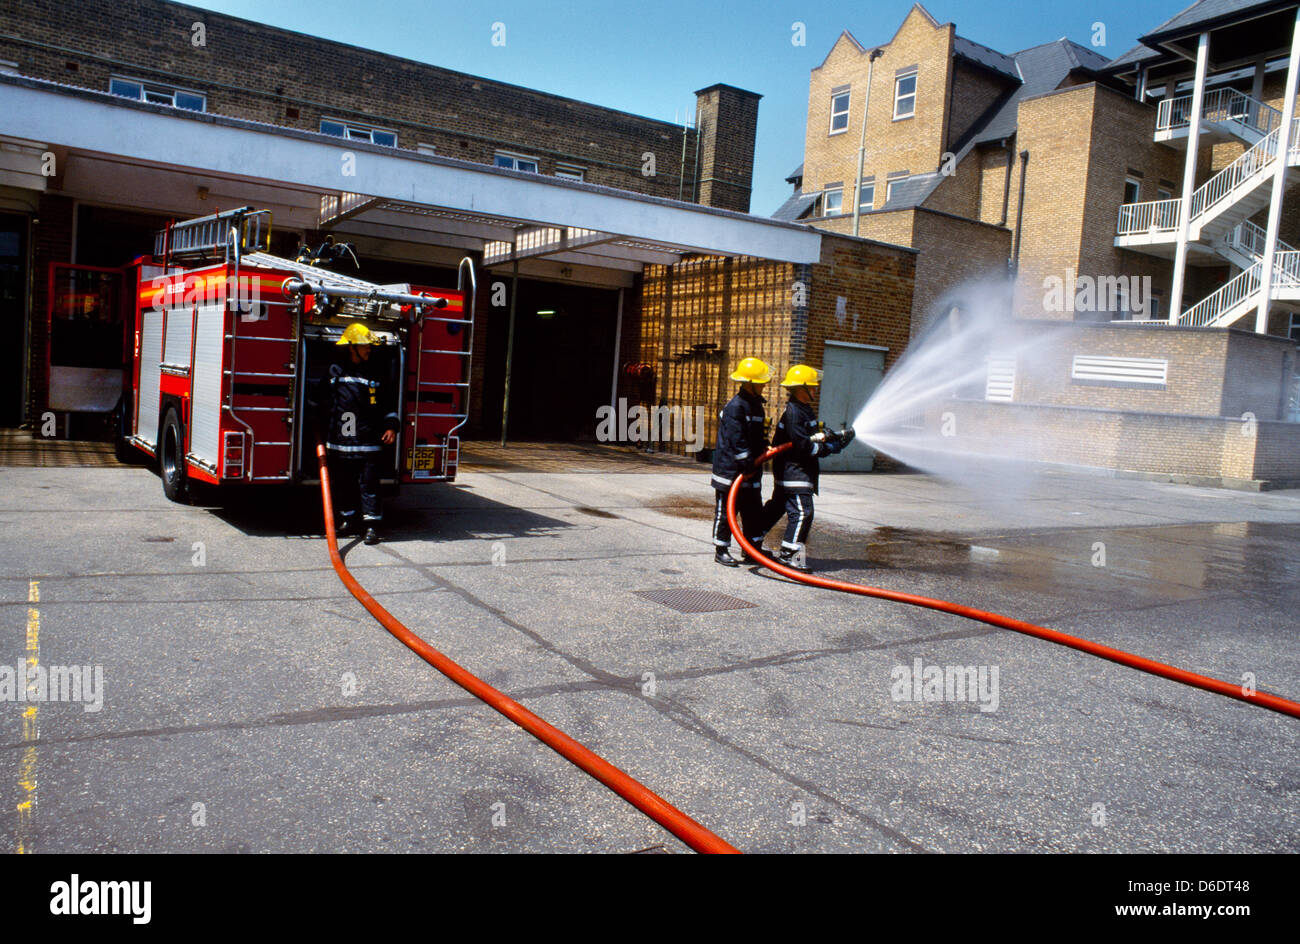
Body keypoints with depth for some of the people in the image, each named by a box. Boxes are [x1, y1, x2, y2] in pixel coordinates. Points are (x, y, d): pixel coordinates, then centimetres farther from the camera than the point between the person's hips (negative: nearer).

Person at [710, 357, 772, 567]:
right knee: (726, 510, 0)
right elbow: (736, 440, -23)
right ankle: (721, 551, 10)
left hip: (749, 471, 9)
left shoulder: (756, 404, 13)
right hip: (730, 469, -9)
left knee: (754, 510, 13)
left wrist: (762, 451, 15)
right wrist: (746, 462, -24)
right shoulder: (735, 406, -17)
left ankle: (754, 549, 23)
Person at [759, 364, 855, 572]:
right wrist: (830, 448, -17)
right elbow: (802, 445, -22)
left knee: (776, 507, 18)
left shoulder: (805, 409, 15)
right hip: (794, 471, -11)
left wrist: (837, 436, 5)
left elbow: (815, 435, 19)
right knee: (802, 512, -12)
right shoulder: (793, 412, -18)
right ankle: (788, 554, -8)